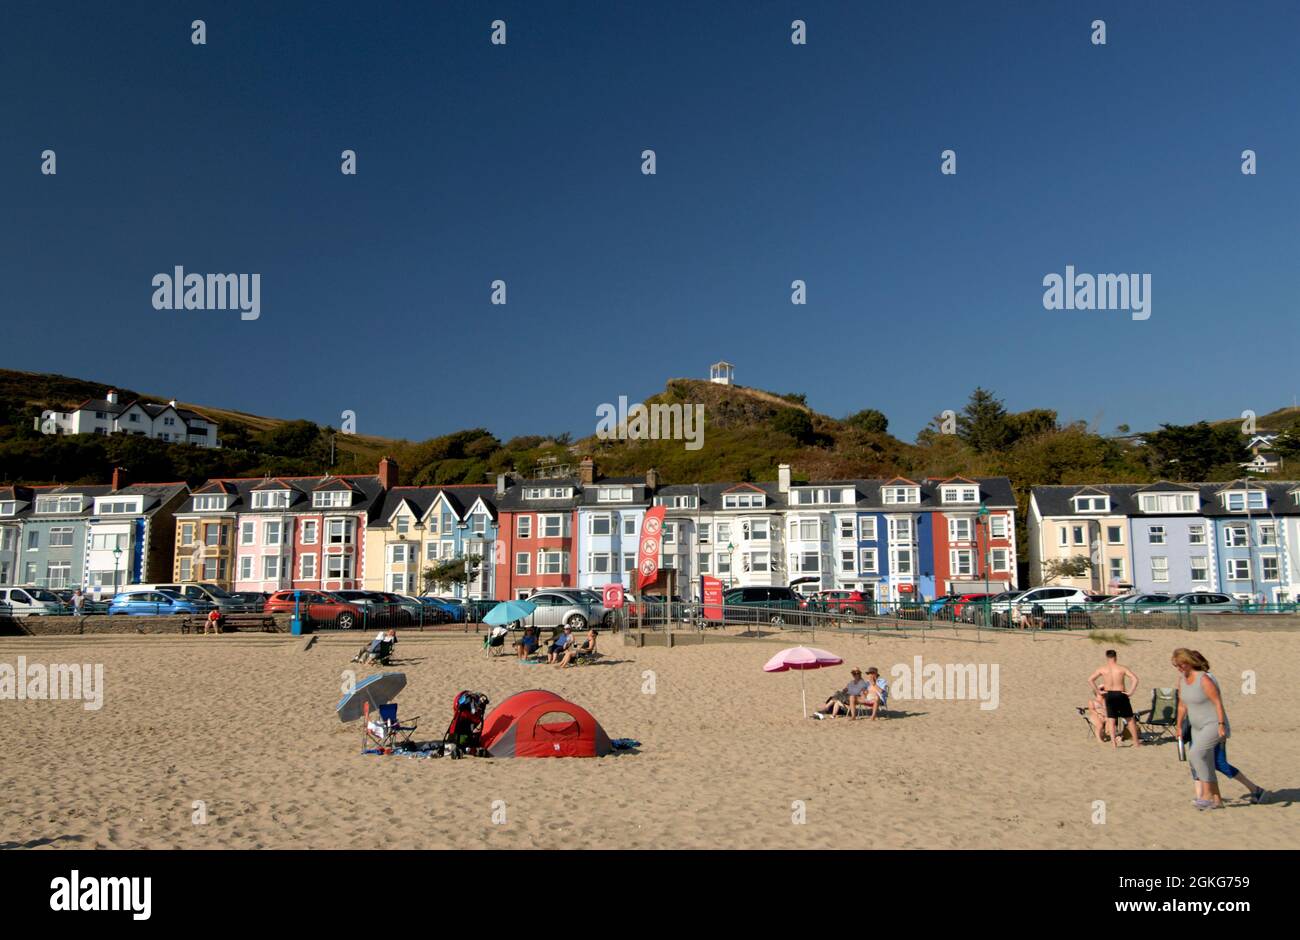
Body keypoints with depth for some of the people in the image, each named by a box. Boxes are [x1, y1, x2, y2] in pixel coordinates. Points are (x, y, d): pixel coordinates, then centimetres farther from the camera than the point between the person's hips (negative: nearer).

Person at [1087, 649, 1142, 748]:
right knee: (1130, 719, 14)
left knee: (1111, 720, 5)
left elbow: (1090, 680, -6)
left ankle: (1114, 743, -1)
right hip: (1121, 695, -1)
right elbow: (1135, 679, -15)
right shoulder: (1122, 668, -4)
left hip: (1109, 695, 1)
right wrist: (1130, 692, -9)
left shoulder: (1102, 669, -1)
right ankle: (1136, 742, 20)